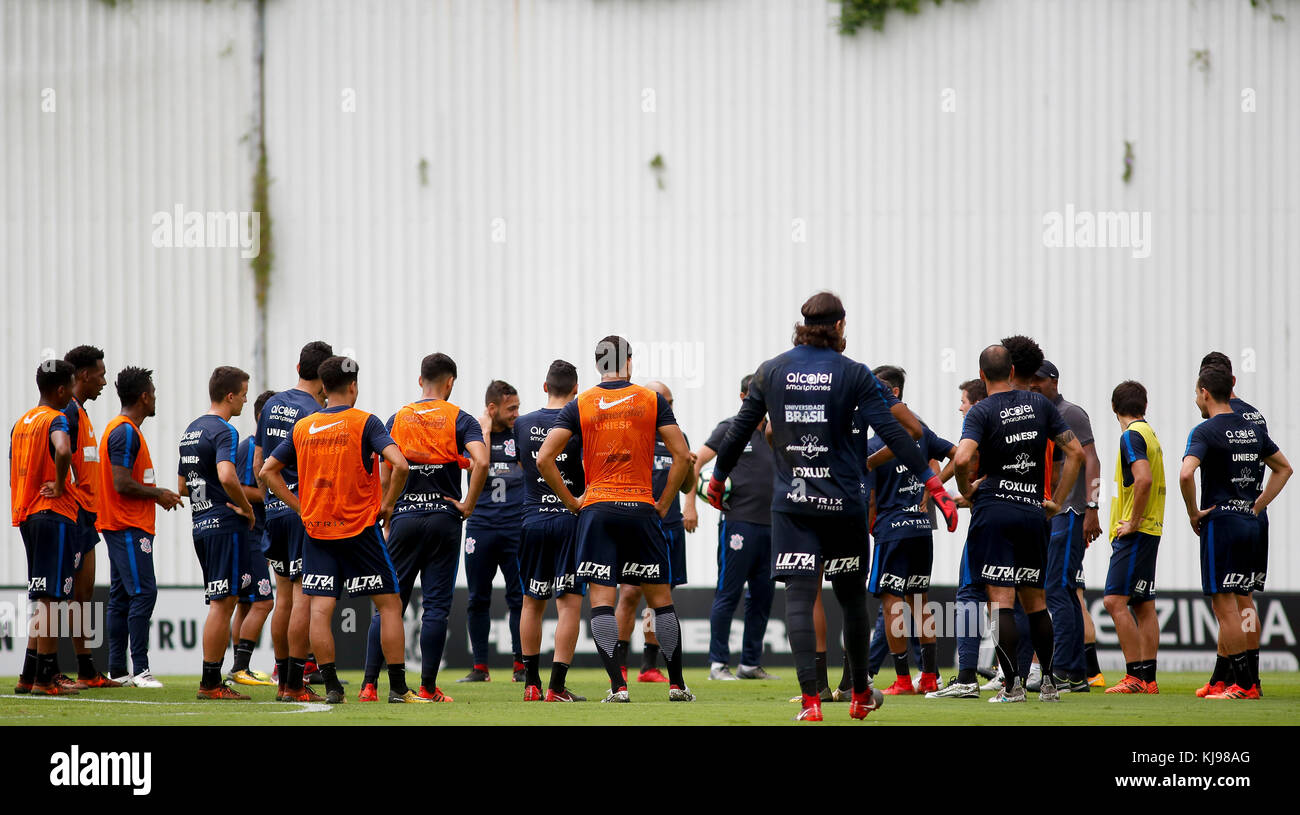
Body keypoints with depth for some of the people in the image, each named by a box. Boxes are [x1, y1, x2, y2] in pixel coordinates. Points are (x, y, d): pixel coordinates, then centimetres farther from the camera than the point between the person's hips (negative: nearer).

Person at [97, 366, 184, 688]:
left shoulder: (123, 429, 18)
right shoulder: (126, 432, -15)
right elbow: (122, 484, -21)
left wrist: (157, 495, 15)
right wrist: (158, 494, -9)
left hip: (121, 527, 11)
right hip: (129, 527, -11)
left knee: (121, 597, 10)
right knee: (143, 592, -14)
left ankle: (118, 670, 11)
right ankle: (140, 669, -18)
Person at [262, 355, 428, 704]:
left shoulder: (303, 427, 6)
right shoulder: (364, 423, -7)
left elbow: (268, 471, 11)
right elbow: (399, 464, -19)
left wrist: (299, 506, 11)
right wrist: (388, 505, -5)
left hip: (316, 529, 3)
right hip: (359, 528, -3)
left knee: (319, 608, 1)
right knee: (389, 604, 5)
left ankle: (331, 686, -4)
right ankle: (398, 687, 1)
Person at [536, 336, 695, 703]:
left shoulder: (579, 406, 3)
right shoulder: (652, 401, 3)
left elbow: (544, 459, -3)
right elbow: (682, 456, -1)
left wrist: (571, 501, 6)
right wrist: (663, 504, 6)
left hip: (597, 510, 0)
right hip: (641, 508, 0)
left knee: (601, 599, -1)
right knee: (660, 597, 10)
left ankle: (617, 686, -11)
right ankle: (676, 684, 11)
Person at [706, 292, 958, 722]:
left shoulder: (770, 372, 4)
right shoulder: (854, 374, -3)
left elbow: (740, 430, 10)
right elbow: (892, 432, -8)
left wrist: (718, 478, 25)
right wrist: (932, 482, -7)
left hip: (791, 503, 1)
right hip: (843, 501, -1)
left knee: (799, 597, -4)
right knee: (852, 595, 14)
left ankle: (810, 700, -15)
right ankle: (860, 695, 27)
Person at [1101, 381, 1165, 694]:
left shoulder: (1132, 436, -12)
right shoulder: (1149, 433, 15)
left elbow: (1144, 479, -26)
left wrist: (1133, 522, -18)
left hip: (1135, 532, -10)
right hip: (1149, 530, 10)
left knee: (1115, 600, -13)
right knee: (1143, 606, 9)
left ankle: (1136, 676, -16)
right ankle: (1147, 679, 9)